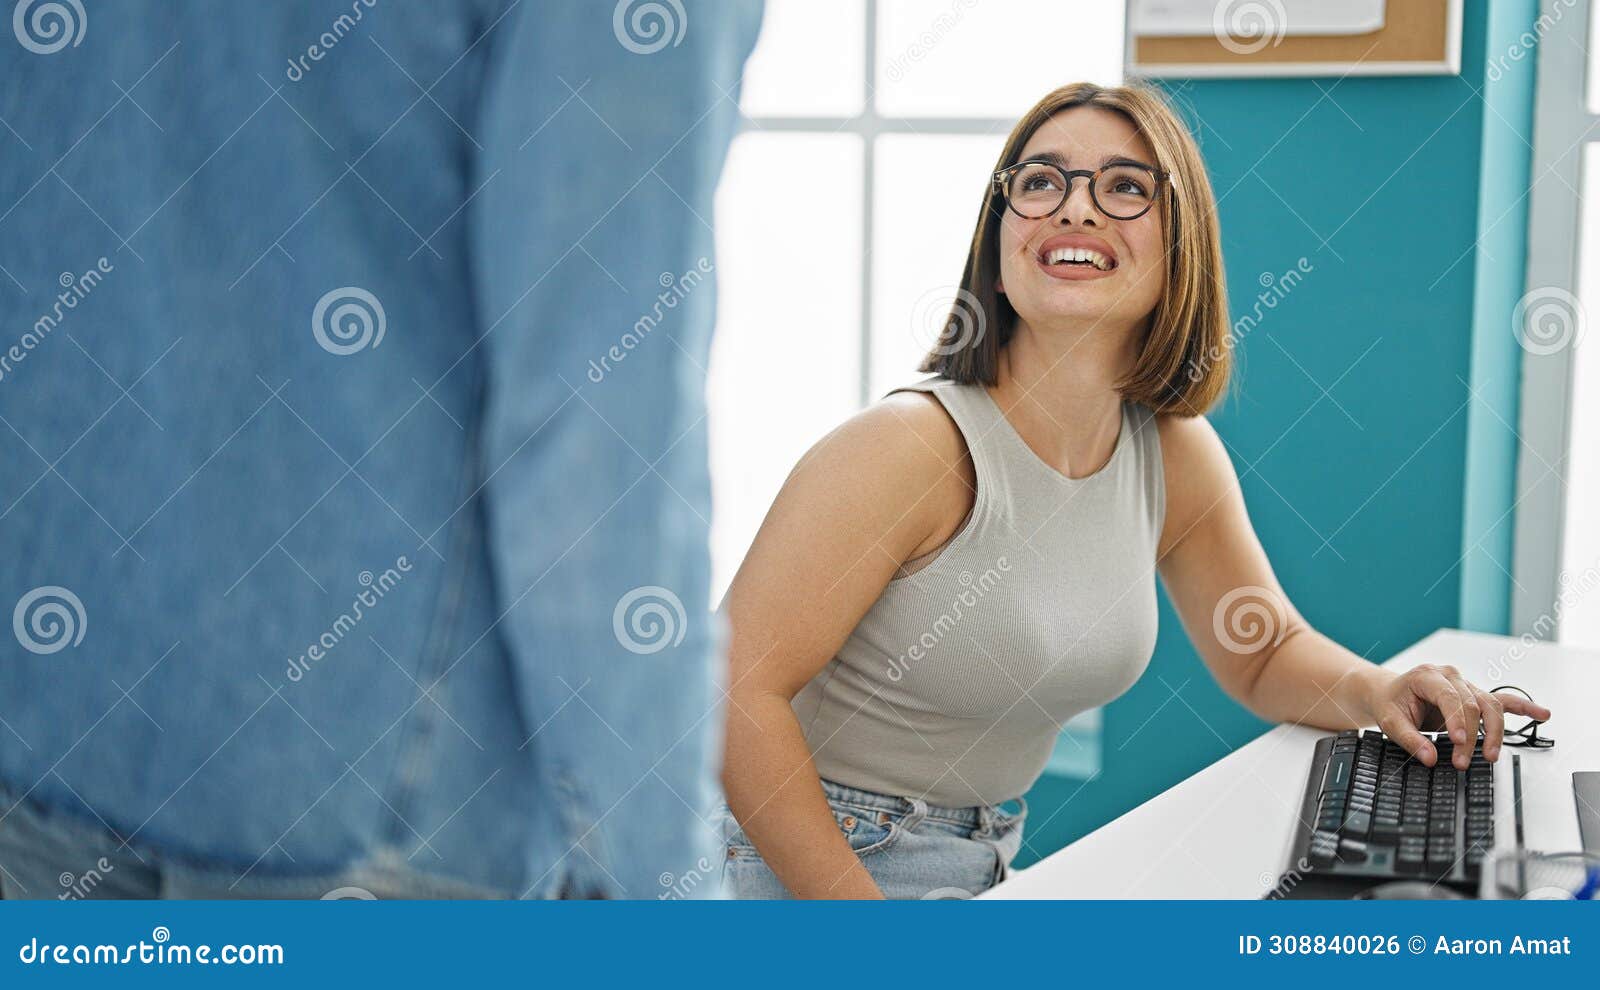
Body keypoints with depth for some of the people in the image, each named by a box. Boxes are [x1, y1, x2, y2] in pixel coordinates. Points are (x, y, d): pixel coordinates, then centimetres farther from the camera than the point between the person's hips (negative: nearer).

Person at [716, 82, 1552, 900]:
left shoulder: (1178, 455, -3)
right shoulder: (915, 445, -24)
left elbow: (1266, 655, 12)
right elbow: (740, 690, -24)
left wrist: (1374, 694, -9)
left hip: (993, 852, 7)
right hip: (830, 865, -6)